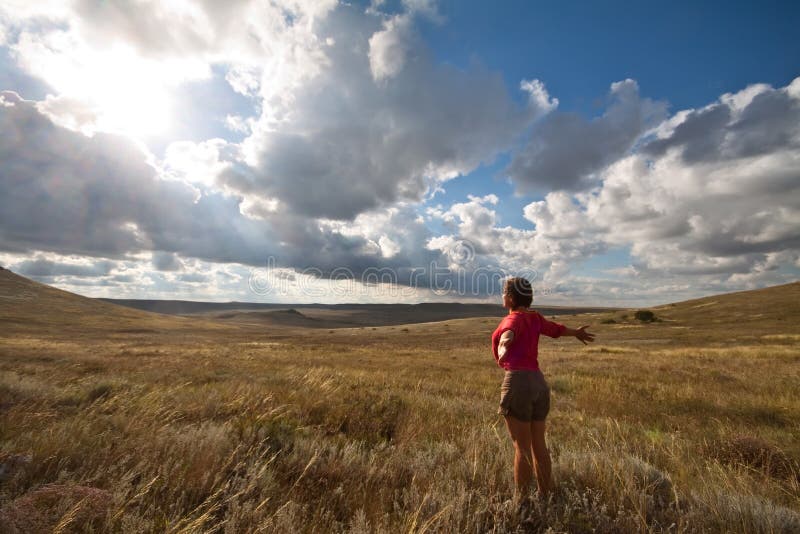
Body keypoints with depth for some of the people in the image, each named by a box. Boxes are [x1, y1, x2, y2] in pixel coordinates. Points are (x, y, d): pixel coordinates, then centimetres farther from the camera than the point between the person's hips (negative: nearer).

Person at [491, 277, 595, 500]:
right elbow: (555, 329, 32)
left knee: (522, 448, 2)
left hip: (518, 383, -8)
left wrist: (503, 344, -56)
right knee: (538, 445, 17)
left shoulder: (514, 319, -9)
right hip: (538, 383, 8)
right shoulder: (535, 317, 13)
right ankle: (546, 495, 29)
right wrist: (576, 332, 52)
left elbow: (509, 332, -34)